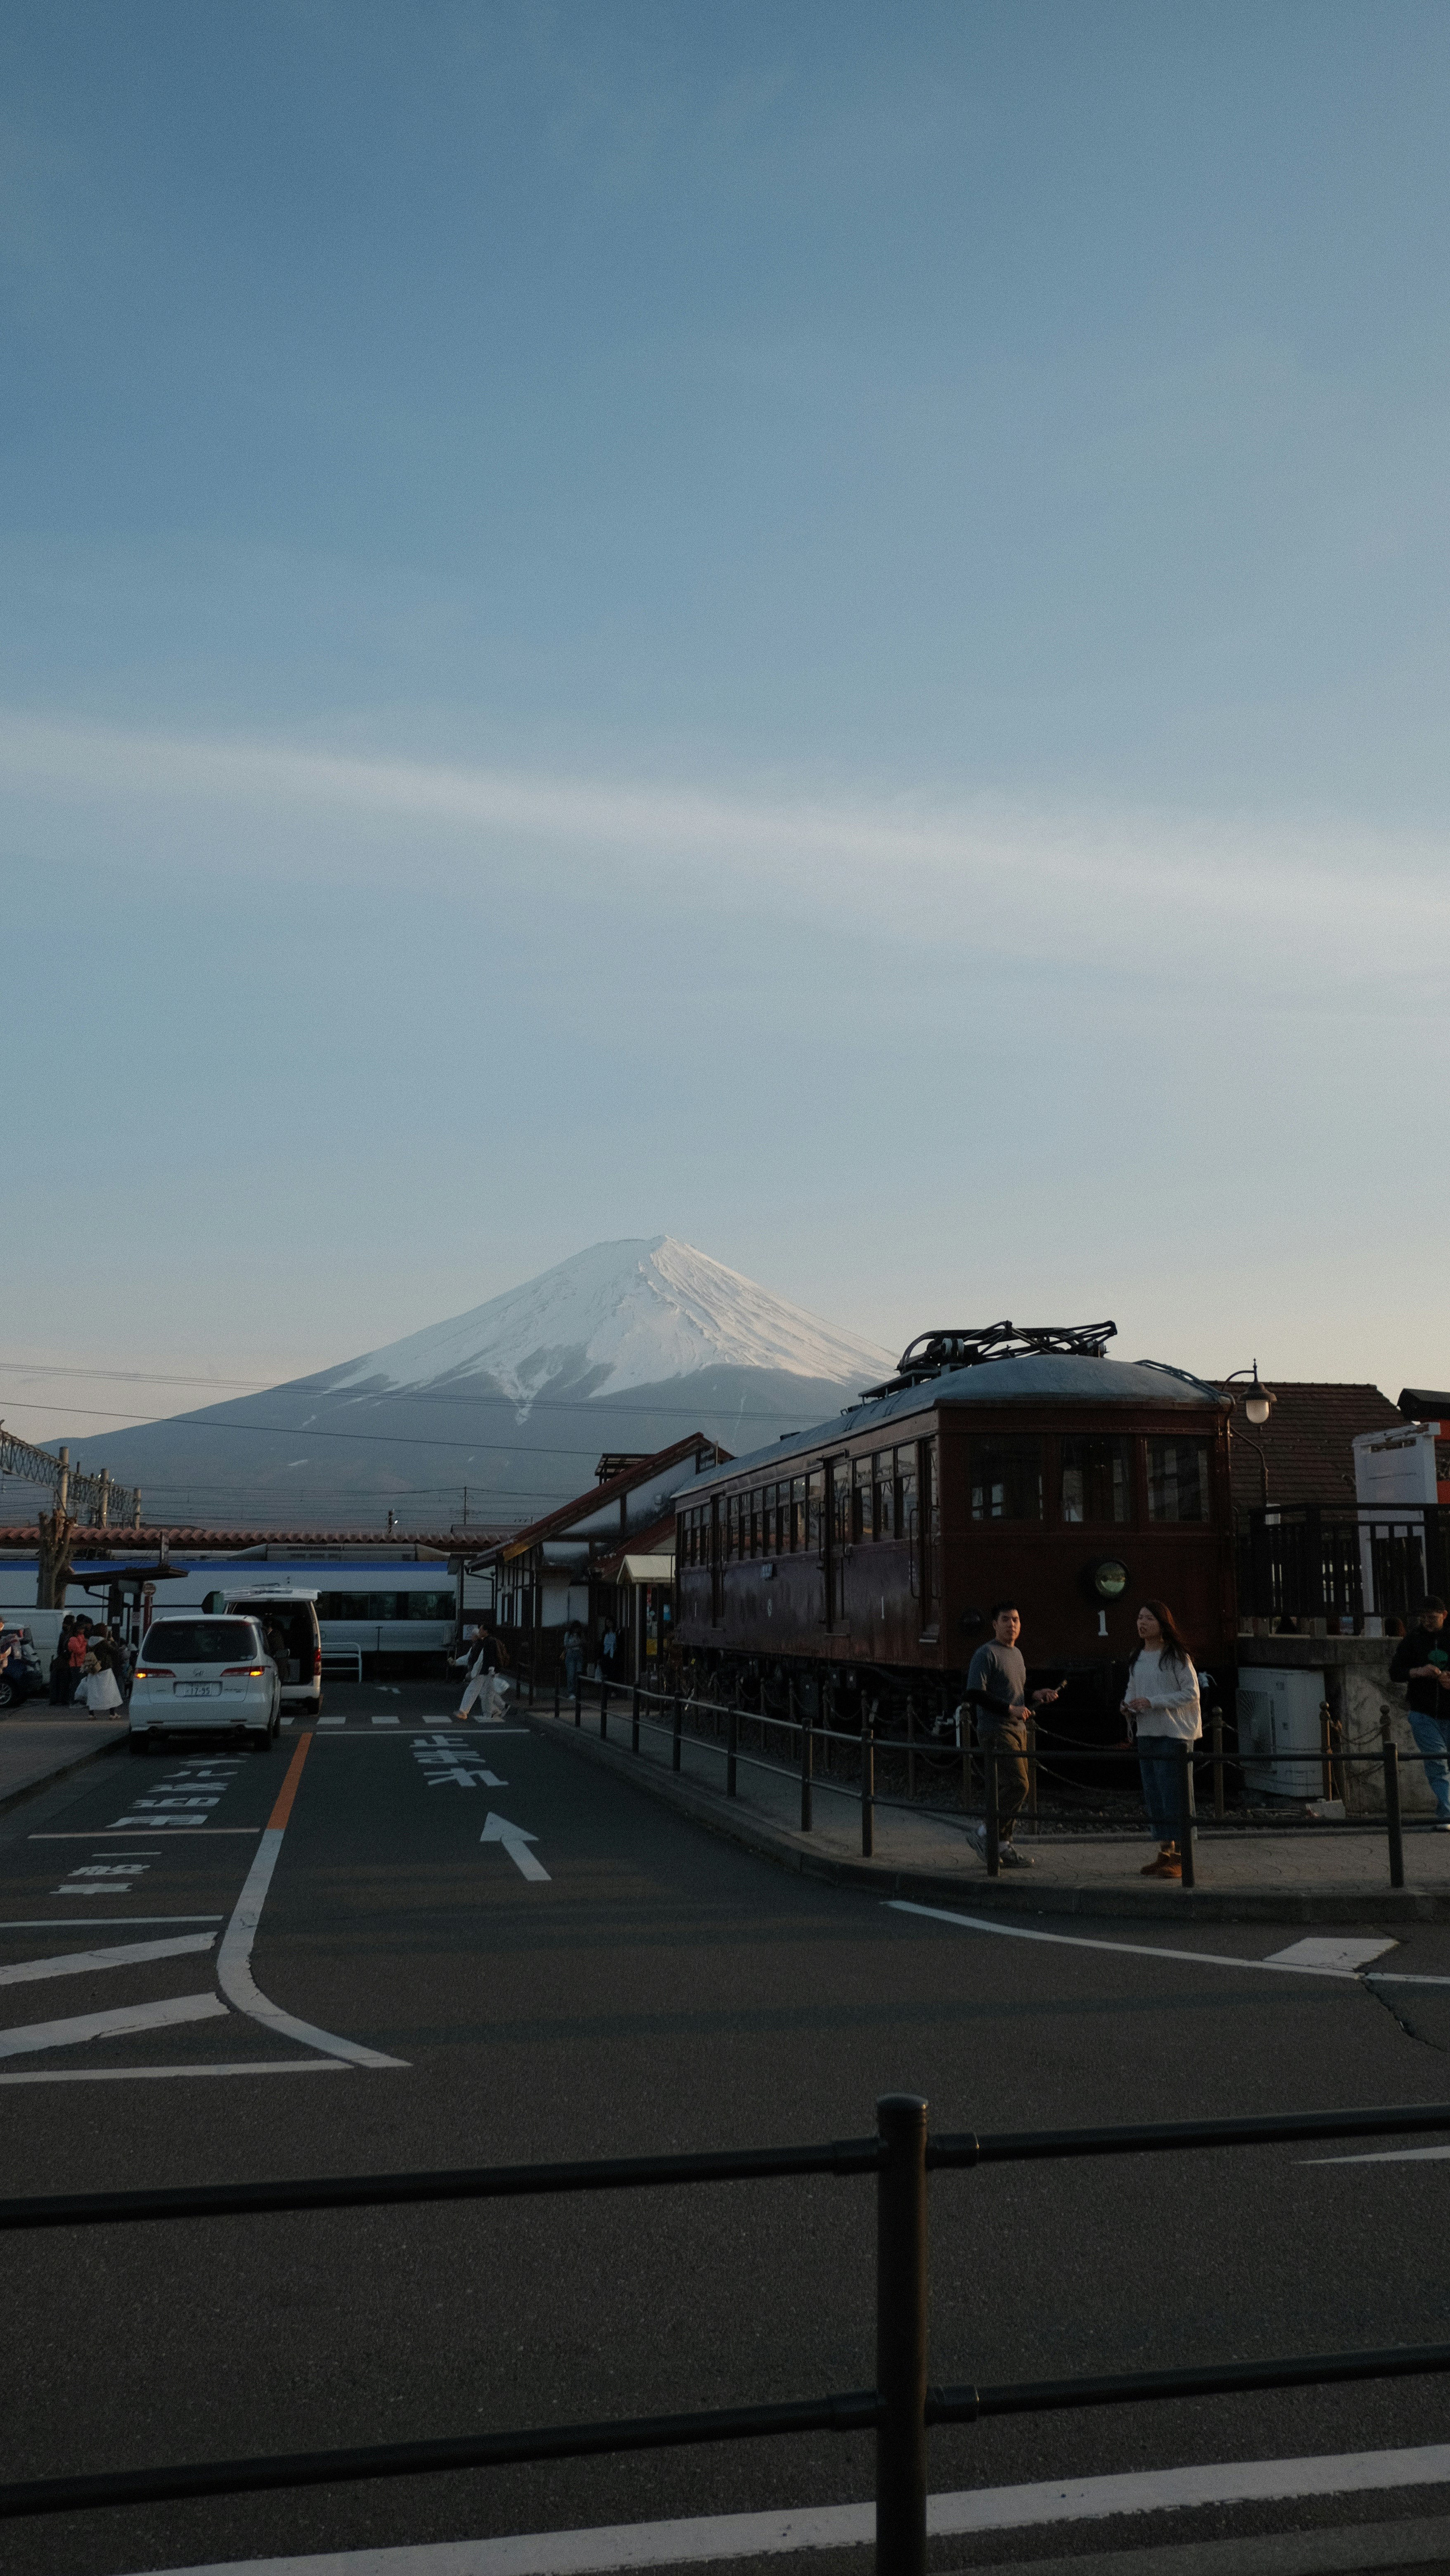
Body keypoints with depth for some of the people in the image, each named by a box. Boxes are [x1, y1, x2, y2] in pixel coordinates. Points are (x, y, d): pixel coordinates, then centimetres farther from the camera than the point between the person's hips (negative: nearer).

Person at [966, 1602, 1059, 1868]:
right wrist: (1010, 1709, -20)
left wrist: (1035, 1696, 9)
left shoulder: (1016, 1654, 18)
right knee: (1017, 1784, -16)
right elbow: (975, 1693, -18)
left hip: (1018, 1729, 9)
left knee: (1011, 1788, 7)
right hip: (996, 1730, -9)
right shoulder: (987, 1654, -10)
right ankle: (987, 1832, -3)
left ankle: (1002, 1844, 14)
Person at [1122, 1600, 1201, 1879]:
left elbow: (1191, 1693, -13)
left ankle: (1181, 1858, -2)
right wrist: (1129, 1707, -1)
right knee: (1153, 1796, 10)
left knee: (1174, 1795, -7)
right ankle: (1165, 1853, 18)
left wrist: (1152, 1702, -18)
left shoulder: (1176, 1656, -10)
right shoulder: (1137, 1658, 11)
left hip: (1174, 1733, -7)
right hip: (1147, 1733, 7)